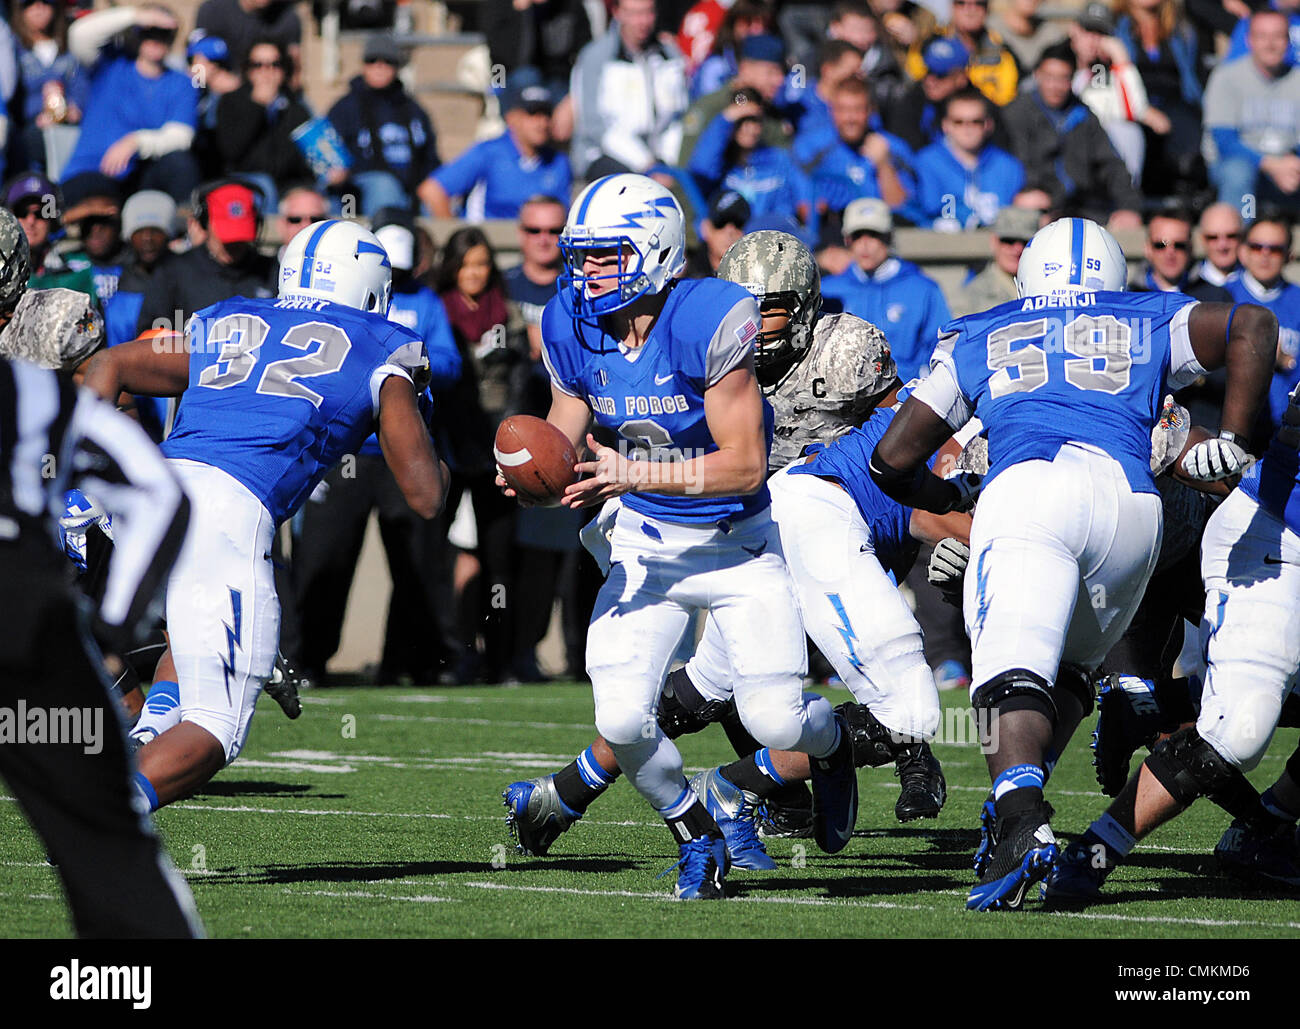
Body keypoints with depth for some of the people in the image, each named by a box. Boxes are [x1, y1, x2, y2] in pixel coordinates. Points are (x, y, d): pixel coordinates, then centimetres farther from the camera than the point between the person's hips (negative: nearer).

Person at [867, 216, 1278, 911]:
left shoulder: (977, 341, 30)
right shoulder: (1147, 325, 31)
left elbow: (893, 460, 28)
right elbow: (1253, 327, 14)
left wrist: (946, 498, 48)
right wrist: (1232, 442, 17)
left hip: (1024, 490, -2)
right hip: (1130, 503, 2)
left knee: (1014, 674, -15)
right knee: (1070, 666, 23)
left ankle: (1022, 825, -40)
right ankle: (1018, 813, 4)